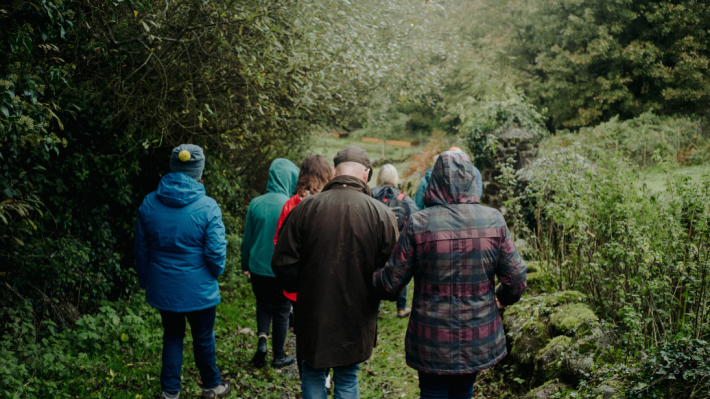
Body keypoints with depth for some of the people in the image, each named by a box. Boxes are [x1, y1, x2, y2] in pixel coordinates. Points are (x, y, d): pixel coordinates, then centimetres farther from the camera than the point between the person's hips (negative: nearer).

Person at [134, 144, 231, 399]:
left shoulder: (149, 204, -5)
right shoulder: (207, 207, -18)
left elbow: (141, 250, 4)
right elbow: (216, 252, -16)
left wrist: (145, 282, 18)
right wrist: (215, 273, 6)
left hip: (163, 289, 3)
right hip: (198, 289, -3)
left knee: (172, 336, 19)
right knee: (203, 339, 15)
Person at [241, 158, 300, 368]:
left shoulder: (256, 204, -6)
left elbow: (247, 238, 3)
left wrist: (245, 264, 17)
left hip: (258, 267, 3)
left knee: (263, 304, 24)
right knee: (281, 311, 13)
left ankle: (262, 338, 3)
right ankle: (279, 355, 24)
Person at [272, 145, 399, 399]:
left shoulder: (305, 208, -11)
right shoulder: (381, 214, -11)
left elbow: (282, 263, -8)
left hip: (313, 315, 0)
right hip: (357, 320, 0)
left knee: (313, 374, 21)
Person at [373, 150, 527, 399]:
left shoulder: (419, 224, -15)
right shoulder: (494, 221, -7)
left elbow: (391, 284, -10)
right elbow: (517, 279, -3)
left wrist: (372, 279, 13)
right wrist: (502, 299, 19)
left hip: (432, 340, -2)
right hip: (480, 340, 3)